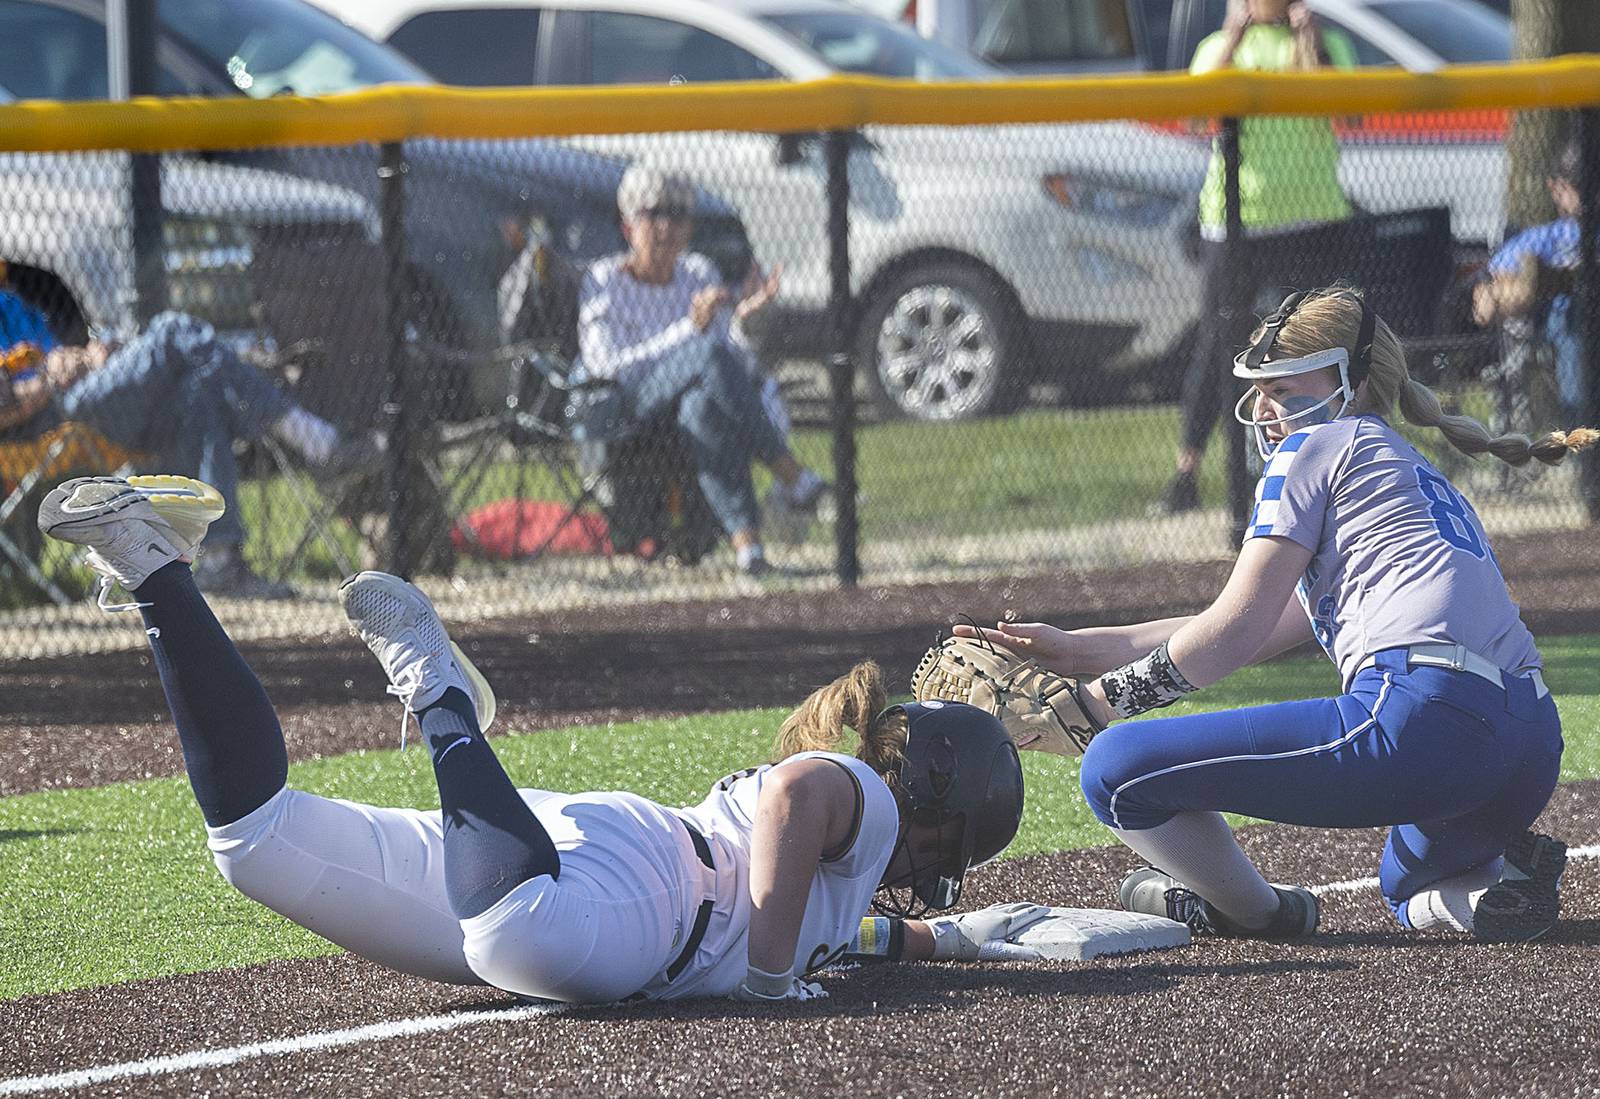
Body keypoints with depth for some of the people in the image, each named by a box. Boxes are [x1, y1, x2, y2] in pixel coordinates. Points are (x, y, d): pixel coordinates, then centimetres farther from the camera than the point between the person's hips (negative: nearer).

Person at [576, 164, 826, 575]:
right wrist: (691, 328, -25)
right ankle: (789, 477, -36)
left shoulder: (699, 275, 13)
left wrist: (741, 318, -14)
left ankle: (745, 537, -50)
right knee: (709, 353, -34)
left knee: (702, 406, -38)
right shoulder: (604, 283, -1)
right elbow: (606, 366, -18)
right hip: (624, 412, -4)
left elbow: (740, 370, 6)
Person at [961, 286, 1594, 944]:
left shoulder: (1318, 446, 8)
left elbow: (1231, 636, 1)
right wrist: (1073, 651, 31)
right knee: (1409, 887, 42)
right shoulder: (1415, 474, 33)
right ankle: (1501, 878, 9)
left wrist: (1087, 707, 9)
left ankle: (1254, 912, 14)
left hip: (1421, 712, -10)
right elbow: (1249, 637, 33)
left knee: (1115, 771, -6)